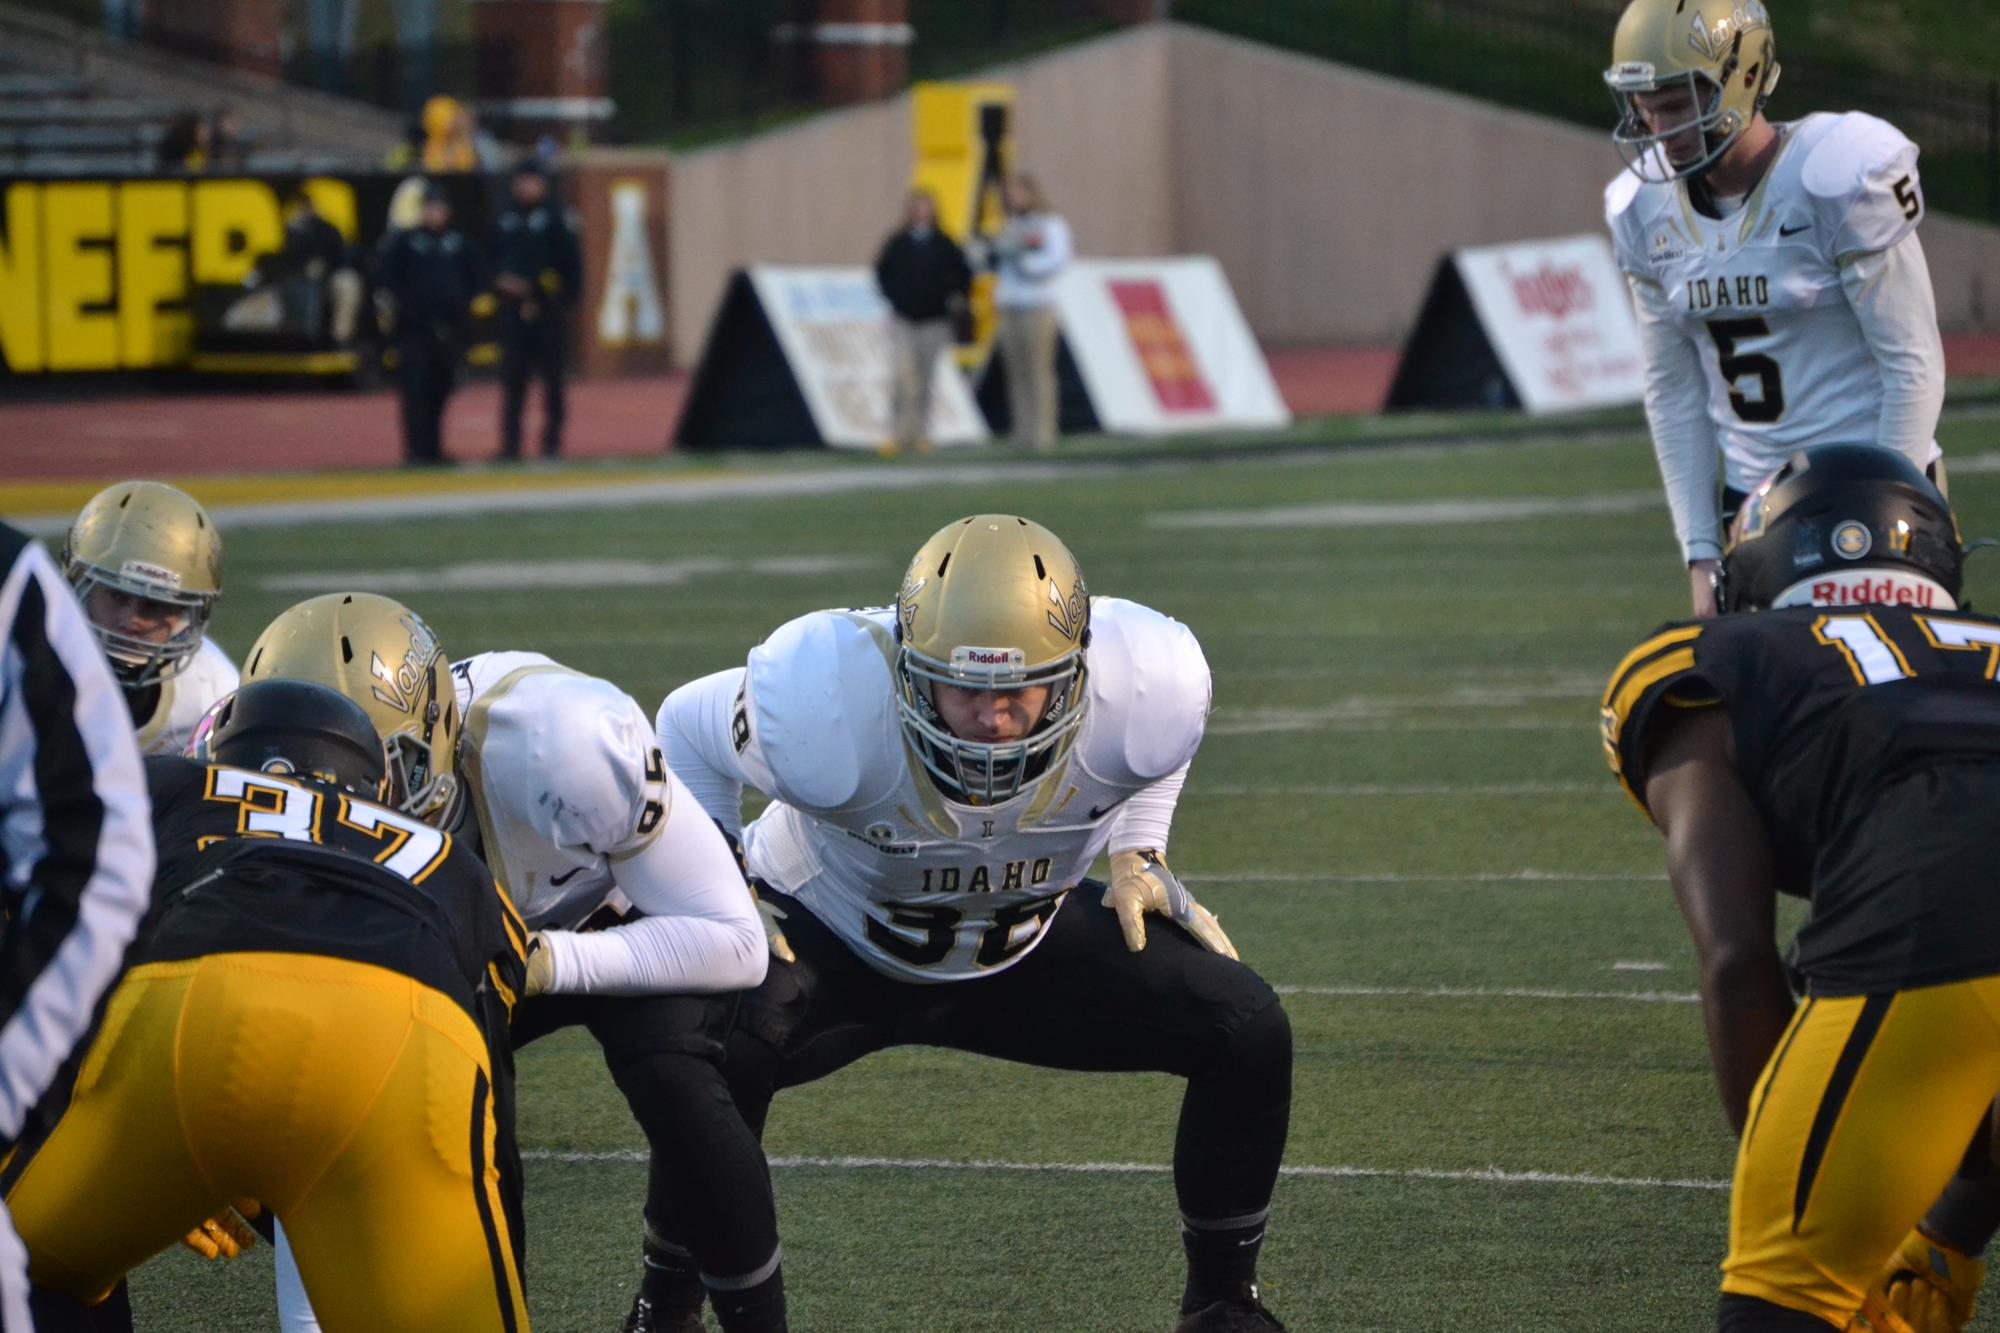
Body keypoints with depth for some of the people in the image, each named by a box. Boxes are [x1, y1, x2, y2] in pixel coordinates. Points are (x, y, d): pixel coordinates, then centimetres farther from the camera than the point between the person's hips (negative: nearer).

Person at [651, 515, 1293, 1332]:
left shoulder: (1137, 691, -27)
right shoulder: (832, 711, -35)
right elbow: (689, 726, -11)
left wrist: (1137, 855, -6)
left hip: (1028, 944, 3)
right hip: (832, 942, -3)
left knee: (1247, 1032, -13)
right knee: (726, 1049, -36)